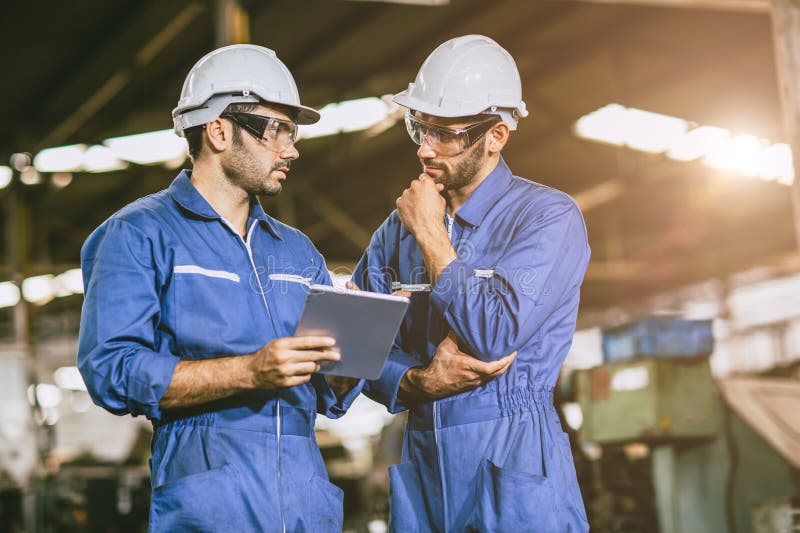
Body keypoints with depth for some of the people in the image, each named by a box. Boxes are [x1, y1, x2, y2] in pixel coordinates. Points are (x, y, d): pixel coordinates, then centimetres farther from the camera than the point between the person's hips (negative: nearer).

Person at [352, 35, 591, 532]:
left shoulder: (549, 216, -7)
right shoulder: (401, 225, 8)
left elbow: (494, 337, -18)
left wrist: (432, 236, -11)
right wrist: (417, 384, -13)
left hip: (514, 470, -4)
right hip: (420, 466, 4)